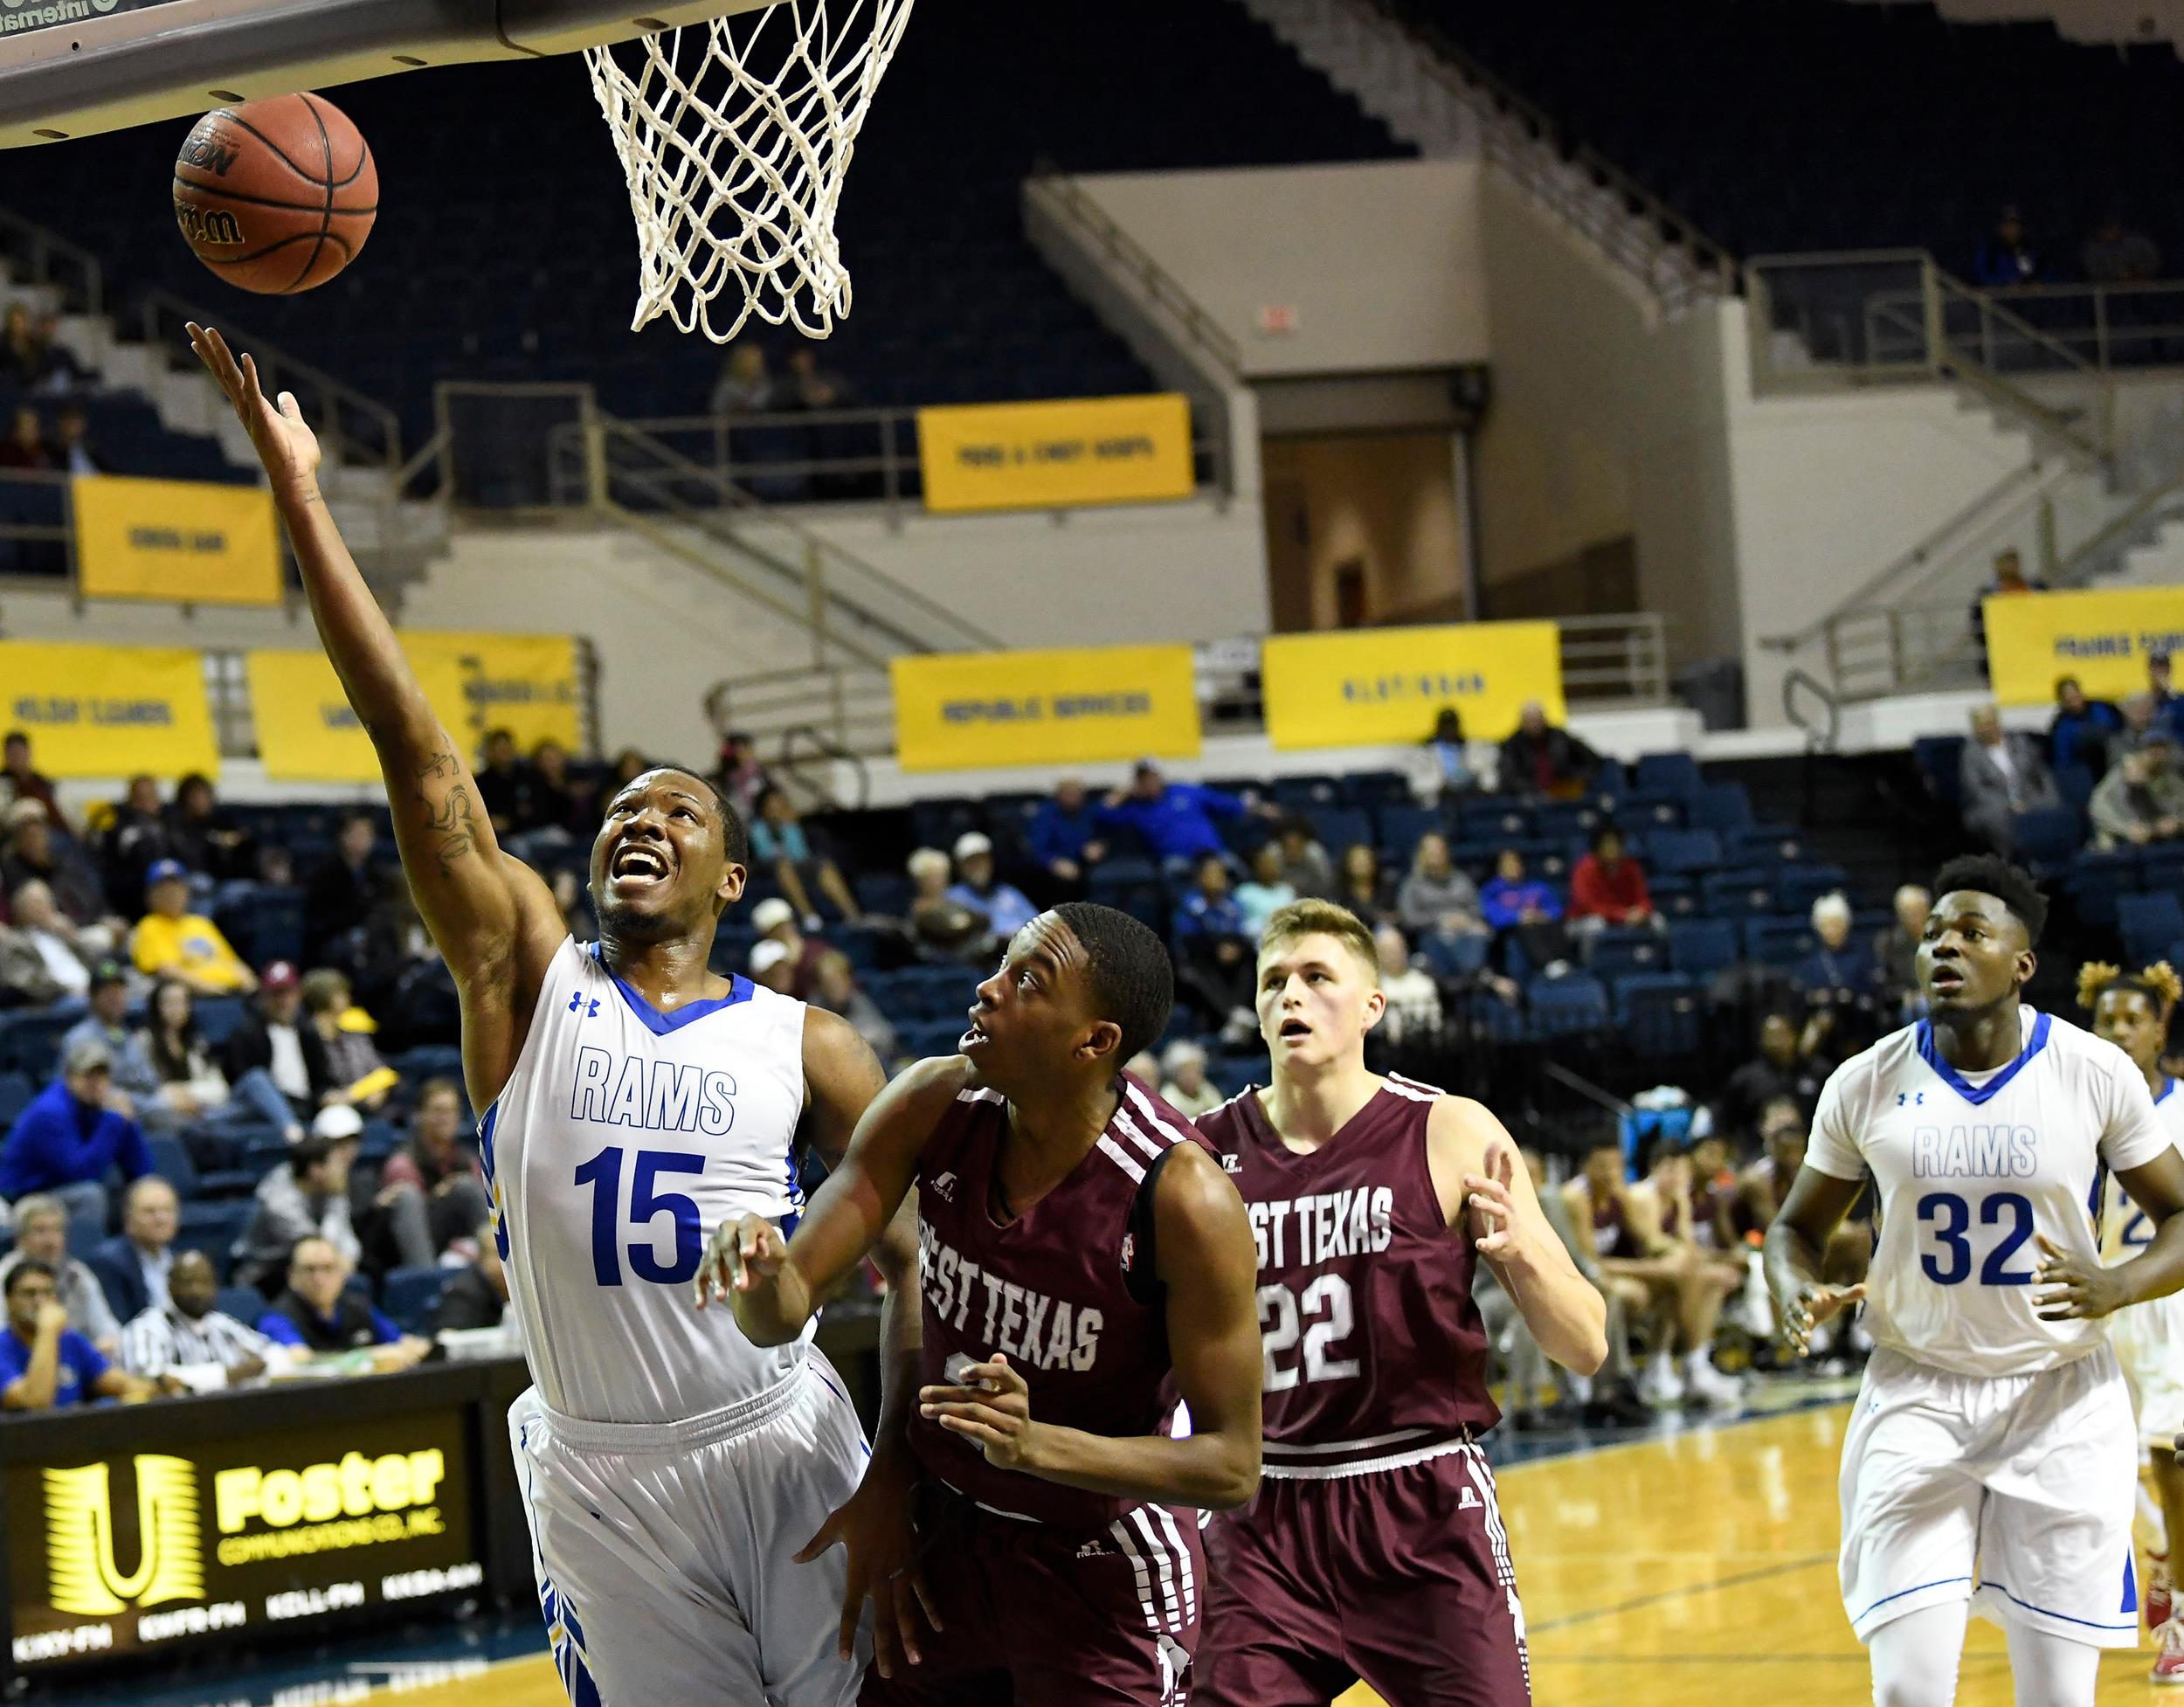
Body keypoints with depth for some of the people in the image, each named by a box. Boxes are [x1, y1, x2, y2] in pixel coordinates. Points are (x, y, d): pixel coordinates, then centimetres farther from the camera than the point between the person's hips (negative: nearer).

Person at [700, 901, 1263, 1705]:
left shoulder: (1182, 1194, -28)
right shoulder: (935, 1106, -14)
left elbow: (1233, 1467, -24)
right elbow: (783, 1313, -11)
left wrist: (1035, 1444, -37)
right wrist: (760, 1271, -35)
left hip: (1101, 1577, -4)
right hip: (940, 1536, 5)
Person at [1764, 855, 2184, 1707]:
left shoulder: (2096, 1073, -7)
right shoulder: (1867, 1083, -3)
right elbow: (1797, 1227, 10)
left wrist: (2114, 1288, -21)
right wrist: (1796, 1294, -14)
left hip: (2063, 1400, 0)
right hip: (1916, 1395, 1)